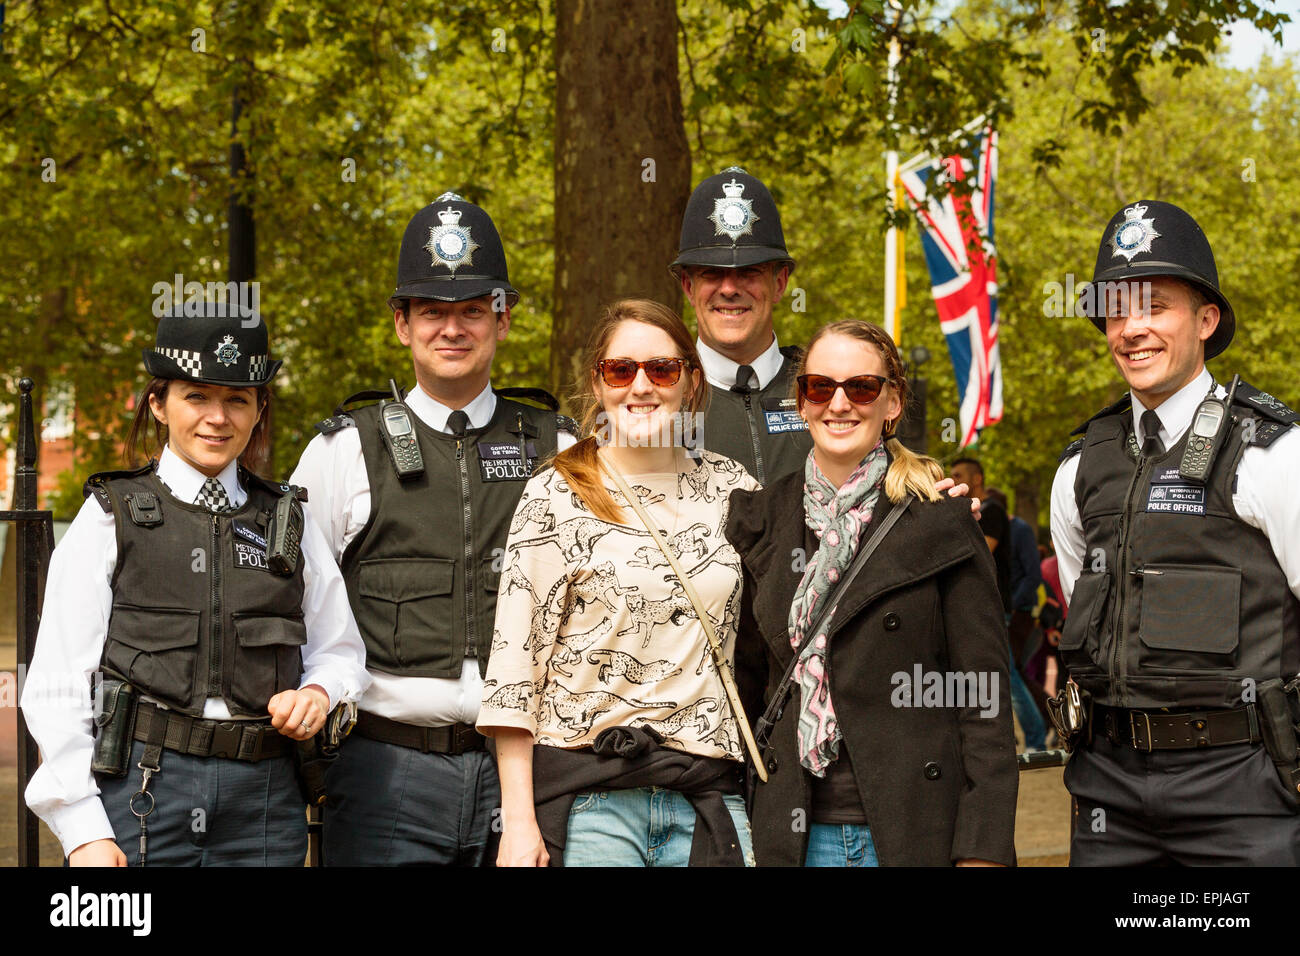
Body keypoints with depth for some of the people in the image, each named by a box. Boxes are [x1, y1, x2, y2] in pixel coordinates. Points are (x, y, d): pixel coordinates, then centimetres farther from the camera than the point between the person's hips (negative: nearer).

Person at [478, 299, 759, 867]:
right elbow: (515, 660, -4)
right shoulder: (556, 496, 0)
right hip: (586, 797, -3)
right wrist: (518, 822, -9)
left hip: (708, 797, 3)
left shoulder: (730, 488, 10)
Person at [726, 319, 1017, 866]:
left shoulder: (940, 523, -3)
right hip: (795, 835, 3)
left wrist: (982, 848, -10)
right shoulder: (763, 519, 8)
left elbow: (984, 699, -5)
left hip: (918, 833, -3)